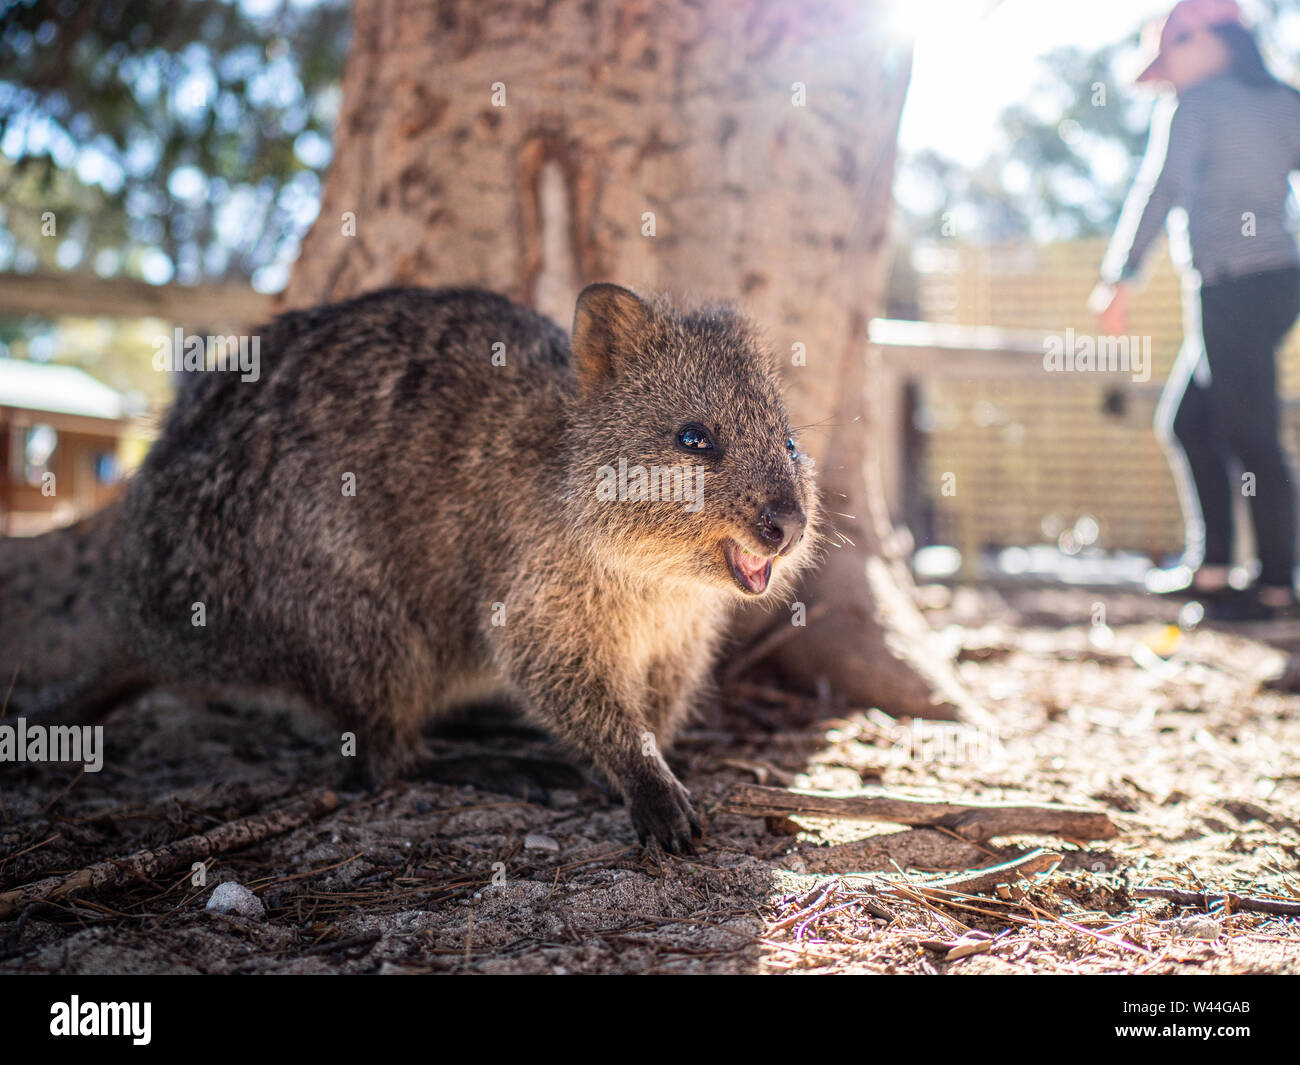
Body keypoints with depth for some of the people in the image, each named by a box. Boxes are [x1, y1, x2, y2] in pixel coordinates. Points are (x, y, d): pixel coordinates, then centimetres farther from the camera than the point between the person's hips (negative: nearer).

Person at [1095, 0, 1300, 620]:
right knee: (1185, 422, 16)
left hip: (1231, 286, -9)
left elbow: (1157, 191, -15)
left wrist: (1118, 280, -19)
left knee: (1248, 436, -4)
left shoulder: (1193, 108, -5)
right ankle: (1209, 566, 18)